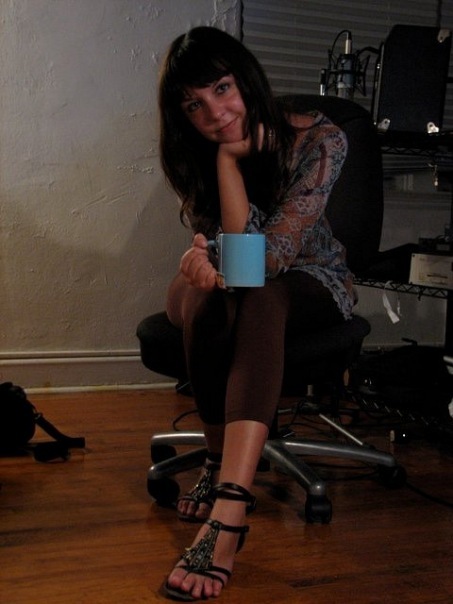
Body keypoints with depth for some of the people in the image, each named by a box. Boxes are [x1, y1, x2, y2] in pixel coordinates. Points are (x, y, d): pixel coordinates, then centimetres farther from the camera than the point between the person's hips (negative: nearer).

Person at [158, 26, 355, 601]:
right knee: (205, 298, -34)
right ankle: (221, 462, -19)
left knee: (260, 299, -38)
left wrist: (230, 158, -30)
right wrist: (205, 261, -36)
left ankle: (227, 514, -51)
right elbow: (227, 260, -13)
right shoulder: (192, 155, -10)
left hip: (308, 282, -2)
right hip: (233, 286, 3)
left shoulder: (318, 141, -22)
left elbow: (266, 257, -27)